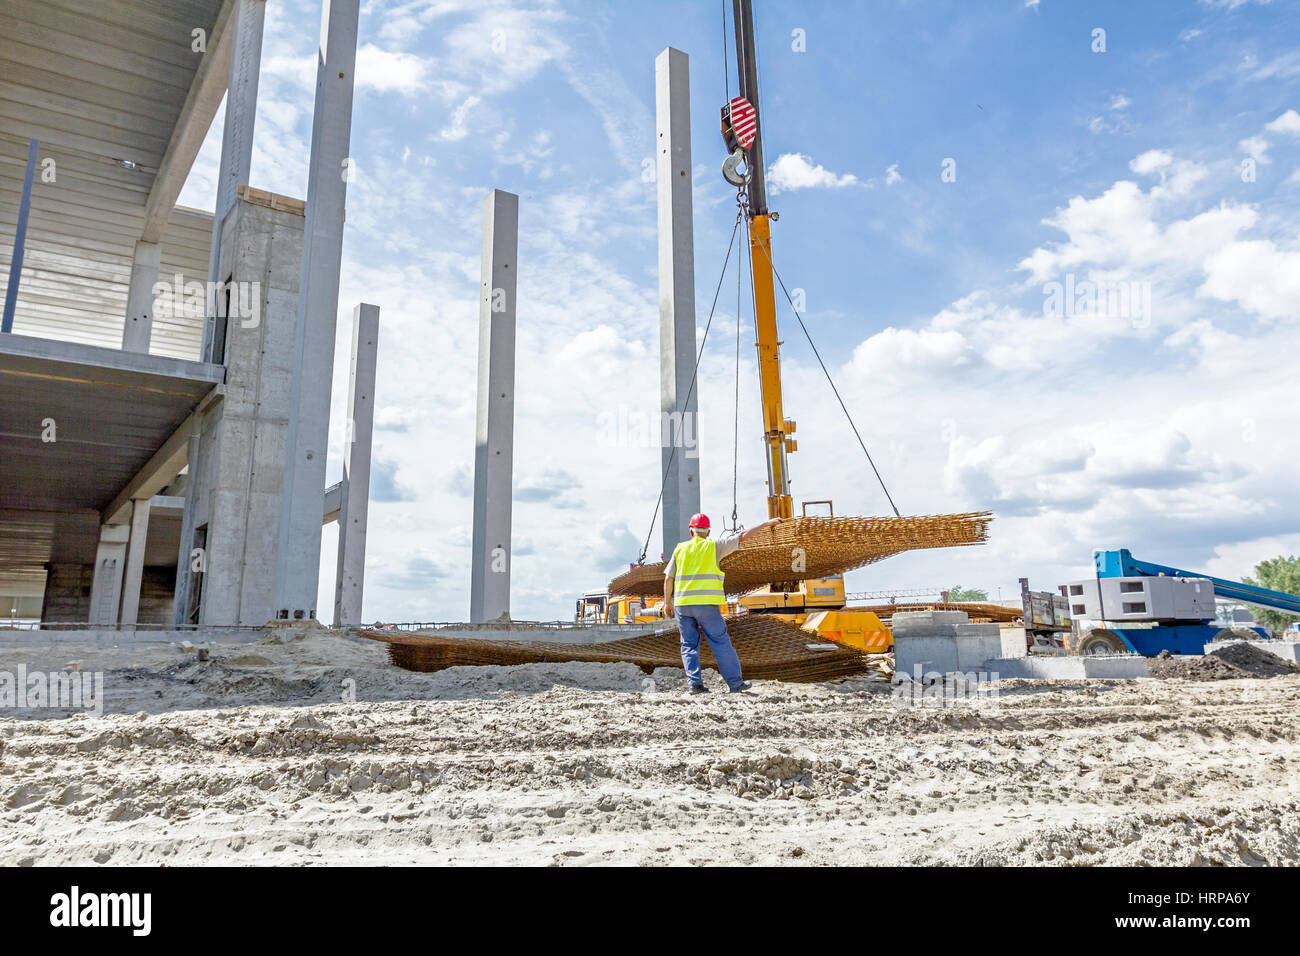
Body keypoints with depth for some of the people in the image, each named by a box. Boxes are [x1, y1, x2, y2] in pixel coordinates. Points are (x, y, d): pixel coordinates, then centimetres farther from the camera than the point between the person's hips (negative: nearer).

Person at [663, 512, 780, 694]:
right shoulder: (714, 547, 3)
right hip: (707, 604, -2)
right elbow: (742, 537, 5)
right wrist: (766, 524, 12)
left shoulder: (680, 548, 10)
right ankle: (735, 683, 6)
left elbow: (668, 578, 7)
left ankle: (694, 682, 2)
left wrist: (667, 602, 16)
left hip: (682, 604, 2)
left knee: (689, 645, 11)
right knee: (721, 643, 4)